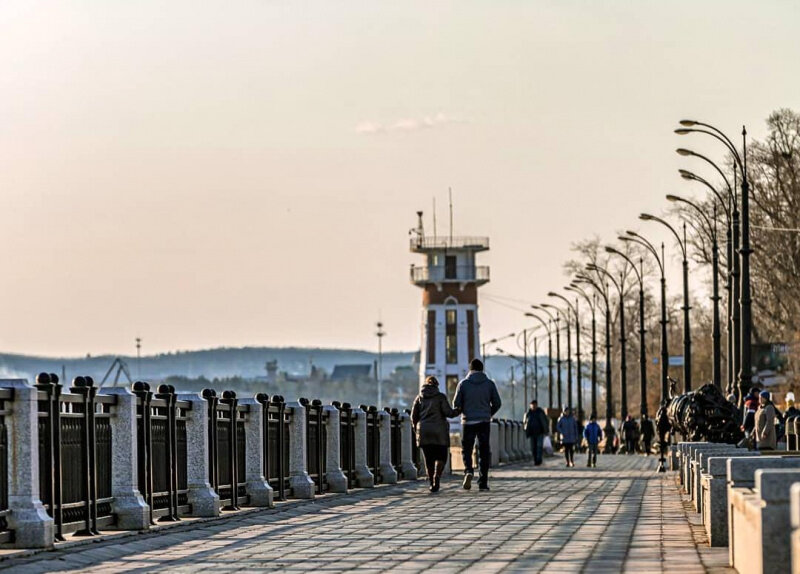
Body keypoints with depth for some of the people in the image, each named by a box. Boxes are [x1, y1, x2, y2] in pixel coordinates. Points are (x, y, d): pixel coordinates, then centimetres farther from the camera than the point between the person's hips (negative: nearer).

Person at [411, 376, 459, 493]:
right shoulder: (440, 397, 0)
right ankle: (437, 476, -20)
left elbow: (414, 416, 7)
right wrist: (457, 411, 10)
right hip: (439, 431, -2)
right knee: (441, 457, 5)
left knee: (429, 459, 8)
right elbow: (448, 412, -9)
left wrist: (417, 428, 22)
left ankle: (432, 483, 4)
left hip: (424, 431, 2)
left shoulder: (419, 398, 9)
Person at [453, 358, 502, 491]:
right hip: (484, 422, 1)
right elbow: (497, 403, 1)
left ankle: (468, 471, -17)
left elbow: (456, 404, -2)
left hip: (468, 422, -1)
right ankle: (483, 483, 3)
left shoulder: (463, 384, -3)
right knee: (484, 452, 6)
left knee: (466, 450, 10)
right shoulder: (489, 383, 0)